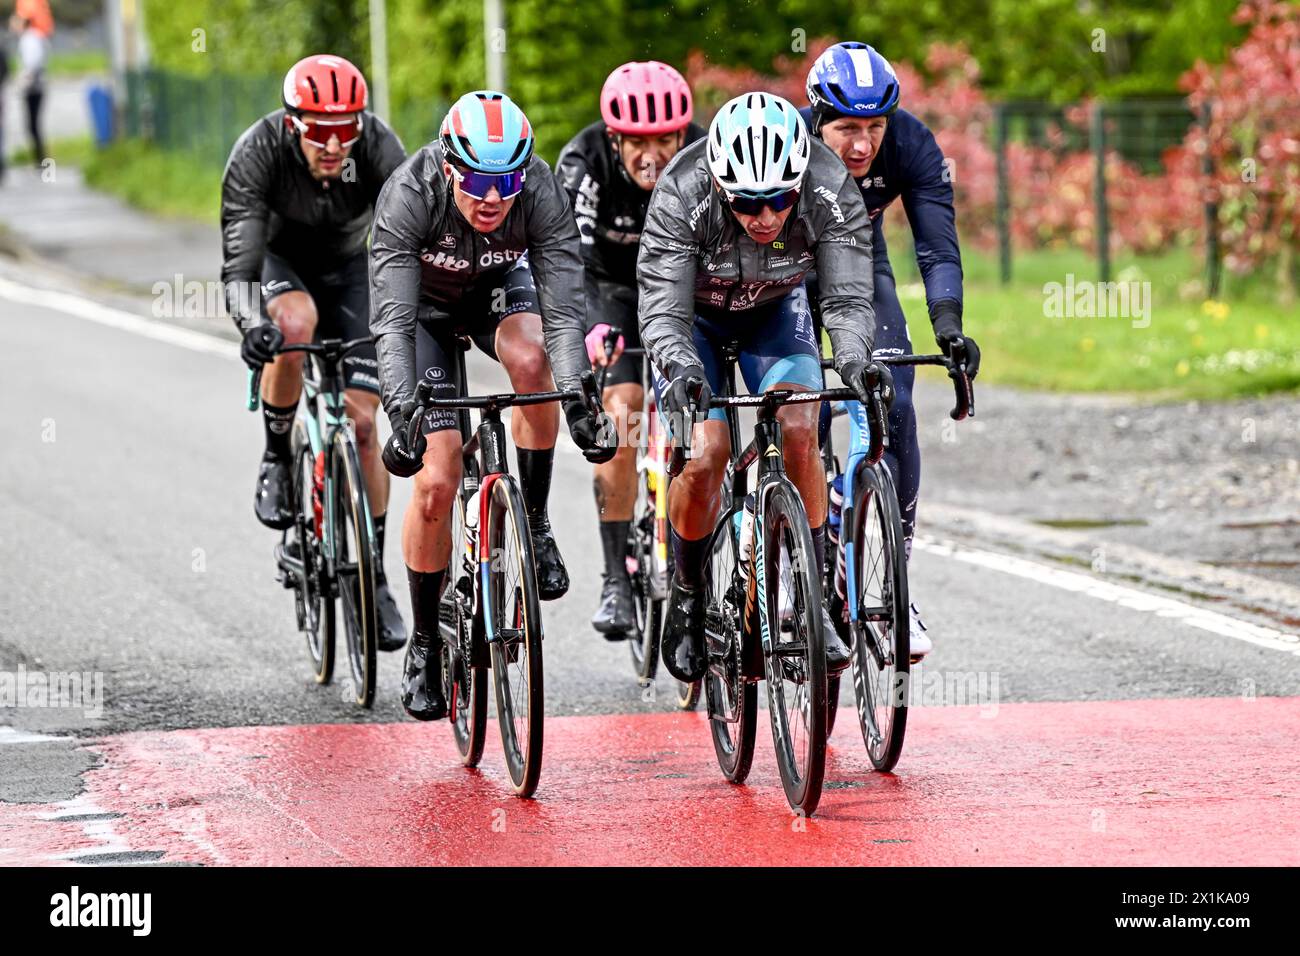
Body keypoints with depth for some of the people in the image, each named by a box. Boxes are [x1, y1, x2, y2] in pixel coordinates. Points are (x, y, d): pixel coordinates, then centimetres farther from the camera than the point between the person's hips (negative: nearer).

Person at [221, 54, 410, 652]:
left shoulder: (378, 147, -30)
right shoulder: (258, 152, -33)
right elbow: (240, 262, -37)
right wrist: (252, 324, -56)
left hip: (346, 268, 2)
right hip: (277, 261, -2)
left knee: (361, 423, -8)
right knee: (294, 323, -38)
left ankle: (373, 576, 5)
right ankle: (277, 460, -14)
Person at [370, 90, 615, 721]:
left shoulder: (541, 192, -32)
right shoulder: (408, 196, -36)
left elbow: (564, 310, -36)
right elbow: (393, 319, -40)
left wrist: (577, 397, -51)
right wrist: (402, 411, -54)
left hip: (500, 288, 1)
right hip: (427, 304, -1)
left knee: (531, 360, -35)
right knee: (437, 483, -11)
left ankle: (535, 524, -14)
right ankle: (425, 644, 6)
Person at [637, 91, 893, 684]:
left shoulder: (830, 191, -32)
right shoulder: (681, 195, -36)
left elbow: (847, 298, -32)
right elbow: (661, 312, -36)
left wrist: (854, 358, -53)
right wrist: (682, 370, -56)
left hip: (775, 311, 1)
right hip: (695, 313, -1)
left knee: (799, 433, -23)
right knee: (705, 454, -20)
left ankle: (810, 605, -12)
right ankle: (687, 595, 6)